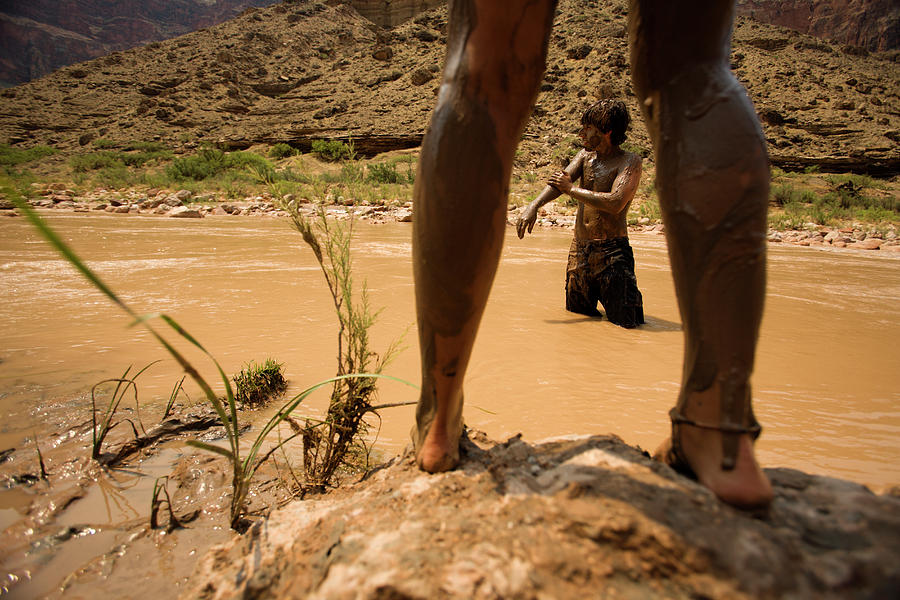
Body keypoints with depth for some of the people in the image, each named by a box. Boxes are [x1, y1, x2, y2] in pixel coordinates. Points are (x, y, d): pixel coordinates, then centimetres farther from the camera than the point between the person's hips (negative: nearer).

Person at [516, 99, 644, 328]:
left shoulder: (630, 162, -9)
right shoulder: (586, 156, 10)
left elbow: (615, 202, -23)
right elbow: (558, 182, -3)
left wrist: (571, 189, -13)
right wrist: (534, 205, -23)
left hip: (612, 253, -6)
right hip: (579, 250, 6)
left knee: (627, 323, -3)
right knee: (576, 312, 17)